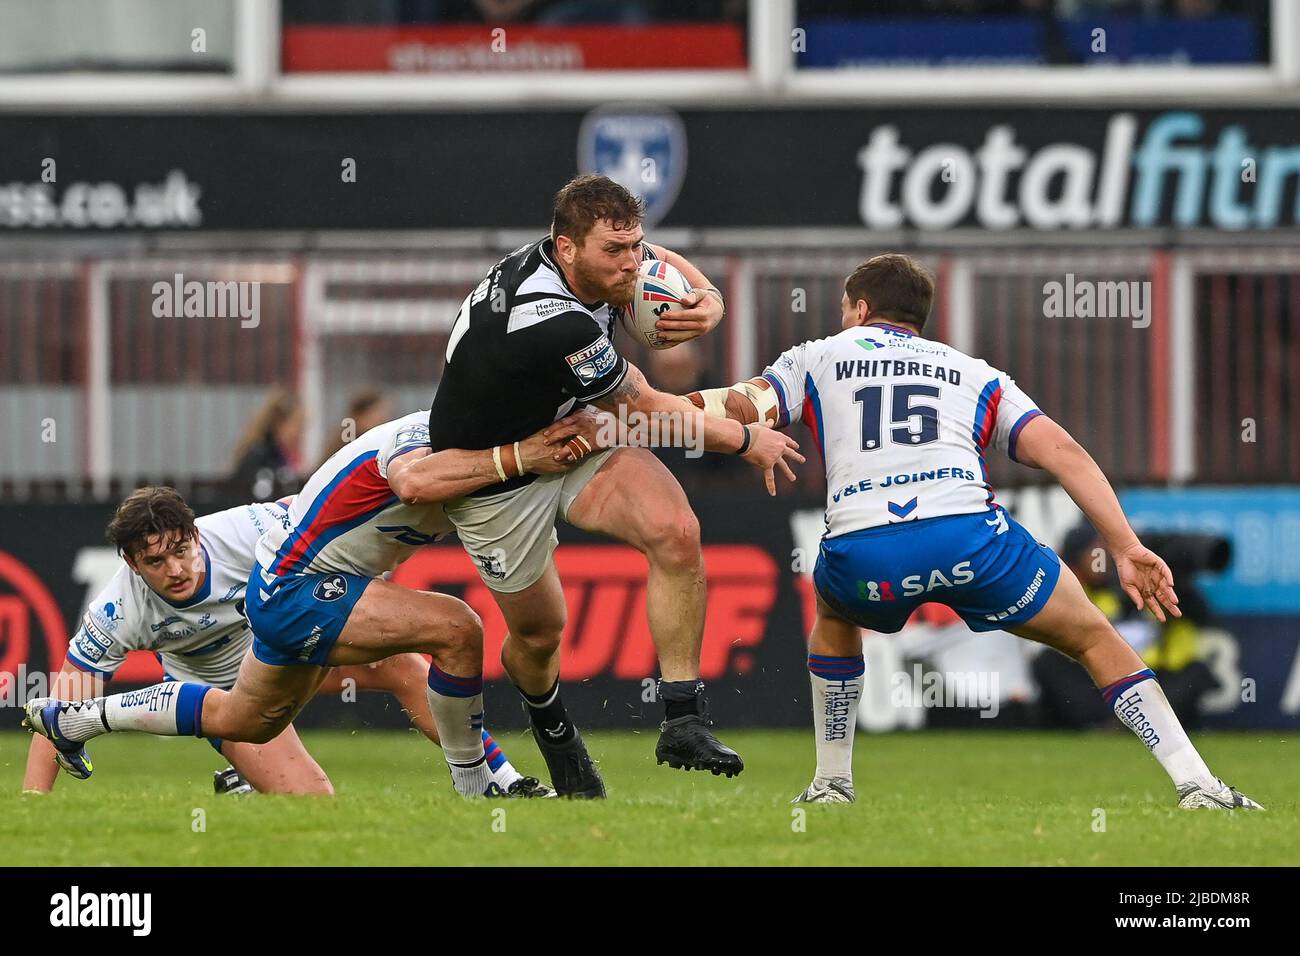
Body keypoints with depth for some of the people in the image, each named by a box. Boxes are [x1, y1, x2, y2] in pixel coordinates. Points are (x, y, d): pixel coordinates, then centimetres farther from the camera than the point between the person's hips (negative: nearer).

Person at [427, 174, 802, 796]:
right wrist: (746, 442, -10)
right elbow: (646, 409, -24)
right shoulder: (554, 324, -39)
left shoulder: (604, 254, -16)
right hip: (495, 482, -6)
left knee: (676, 532, -21)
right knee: (538, 632, 10)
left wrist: (707, 301, -16)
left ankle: (683, 721, -17)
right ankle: (552, 727, 46)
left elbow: (671, 267, 9)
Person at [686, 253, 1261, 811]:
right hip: (969, 534, 0)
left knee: (835, 615, 38)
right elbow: (1061, 450, 15)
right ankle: (1196, 784, 7)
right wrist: (1126, 549, 11)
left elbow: (739, 410, 11)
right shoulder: (972, 373, 29)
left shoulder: (816, 358, 28)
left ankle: (831, 783, 35)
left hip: (861, 553, 0)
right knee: (1095, 640, 18)